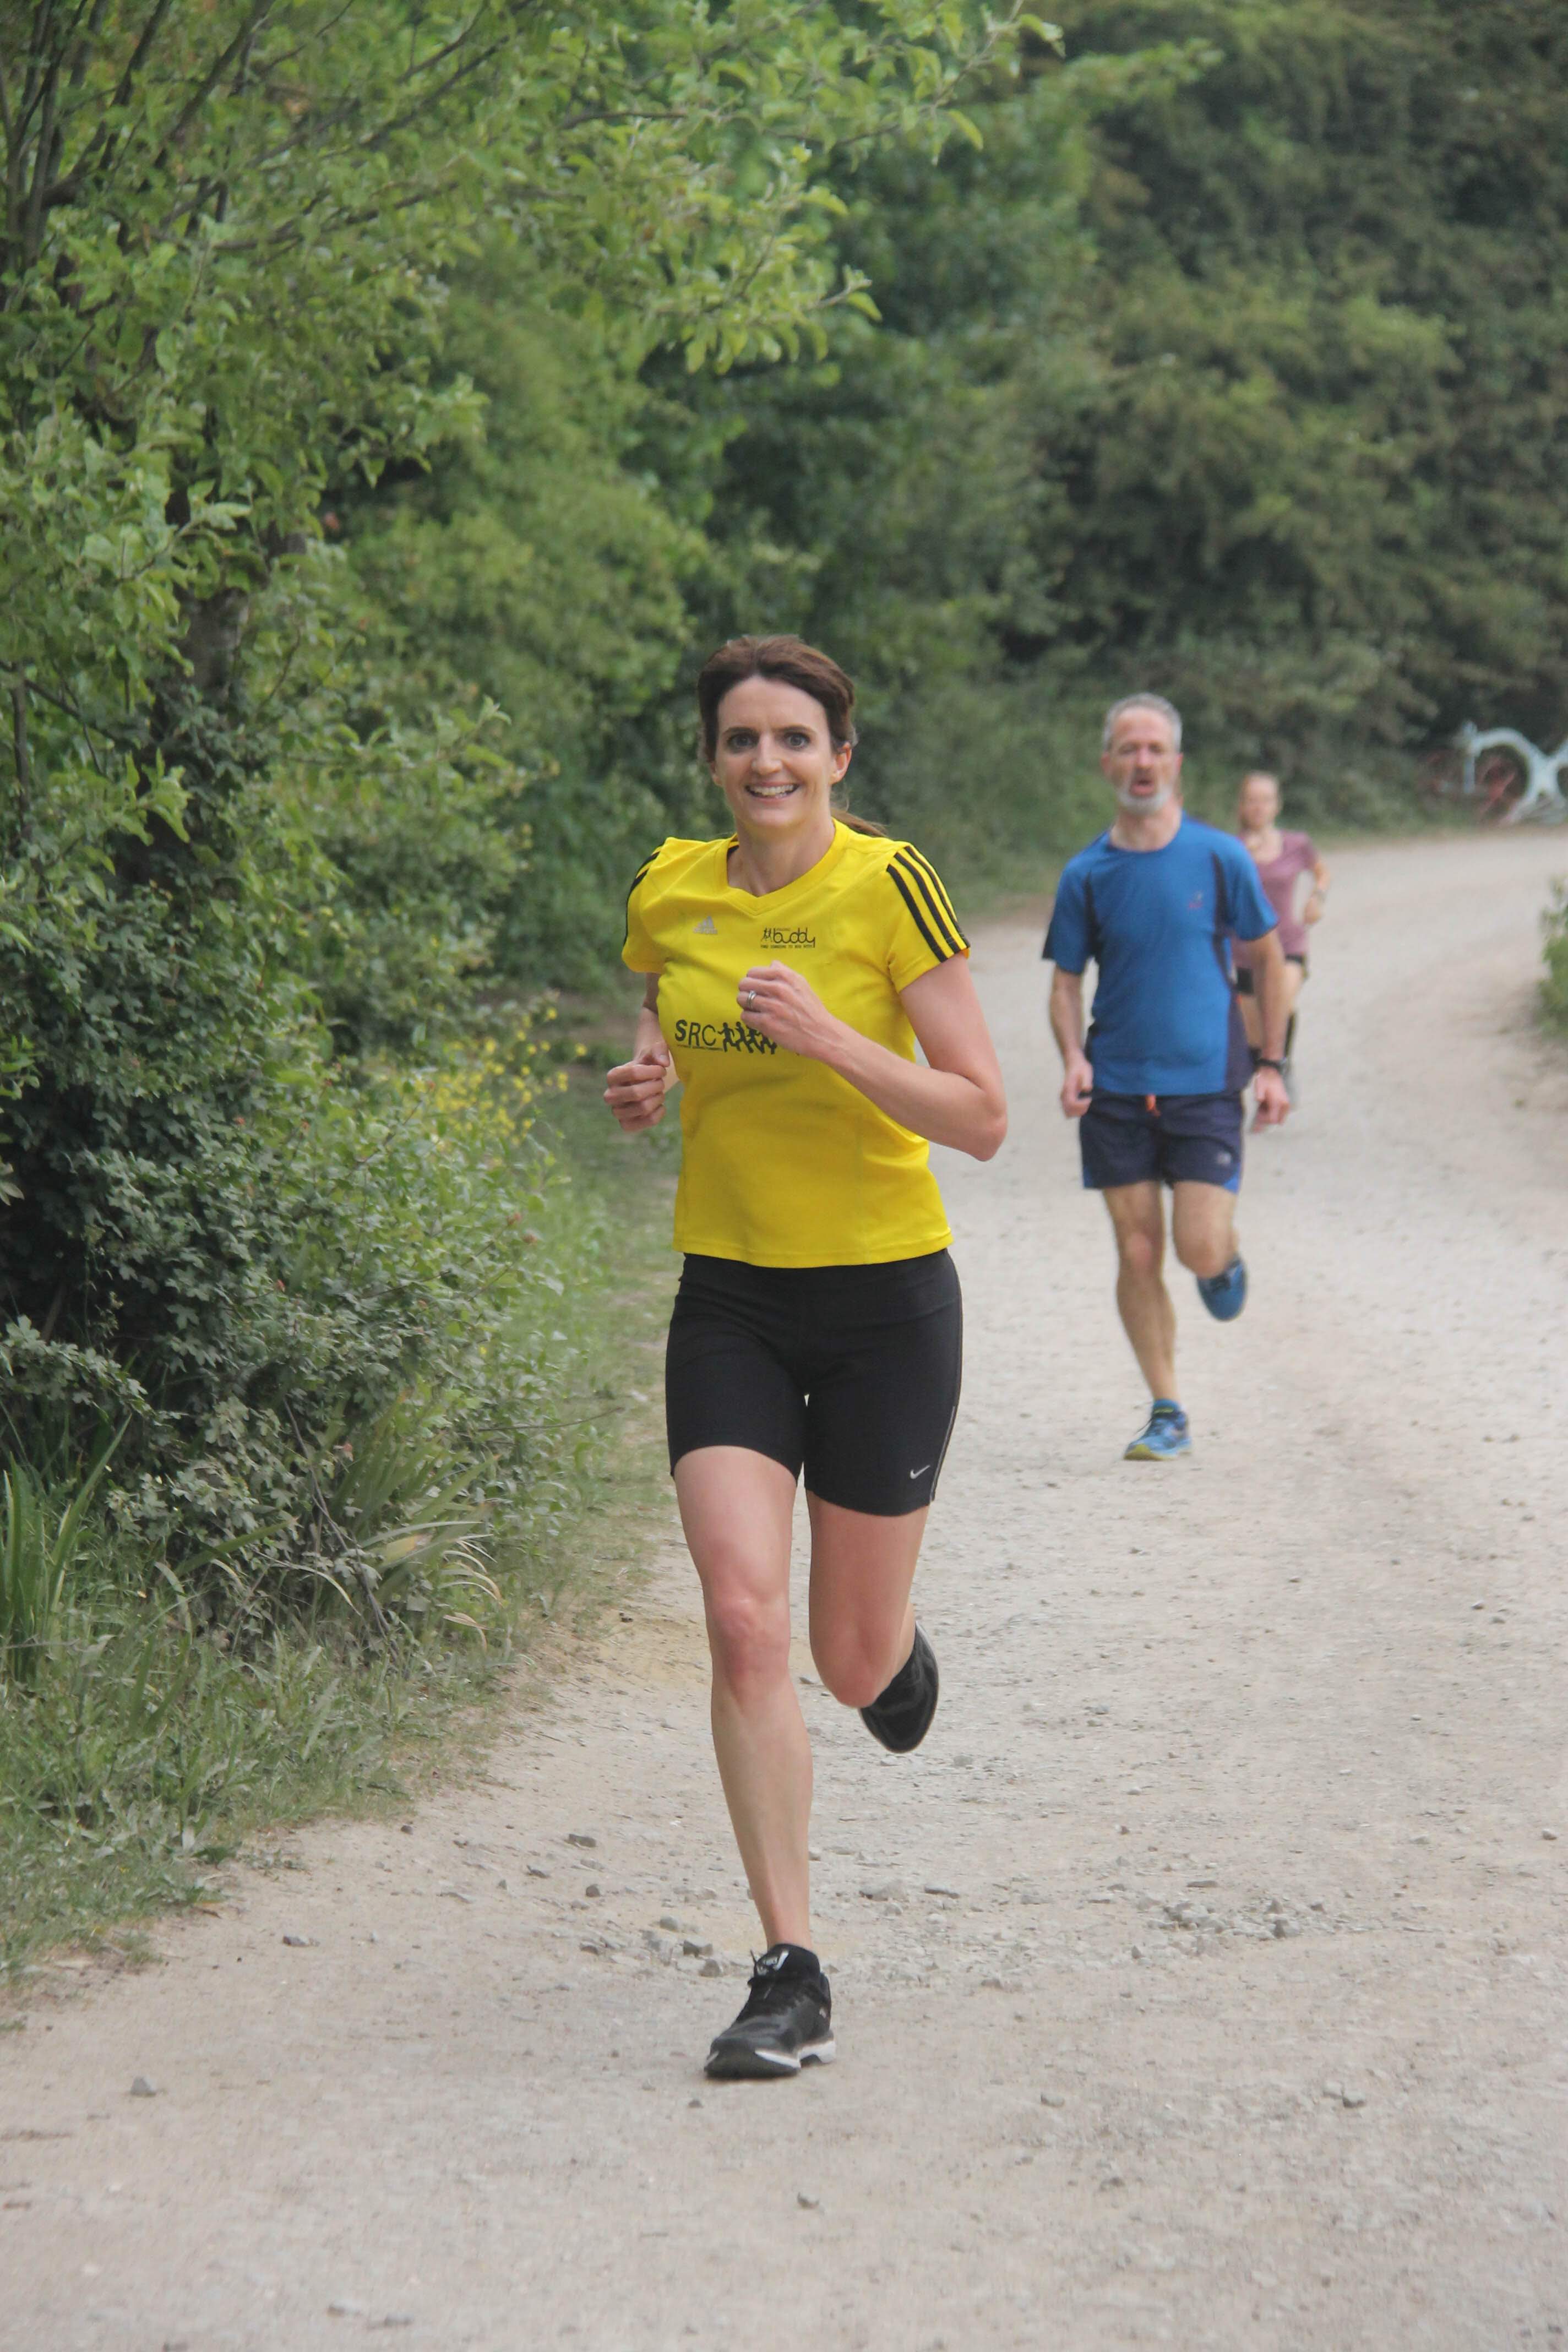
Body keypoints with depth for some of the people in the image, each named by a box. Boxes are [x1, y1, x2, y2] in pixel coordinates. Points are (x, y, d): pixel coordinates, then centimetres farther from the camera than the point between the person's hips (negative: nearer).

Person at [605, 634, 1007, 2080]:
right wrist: (645, 1090, -2)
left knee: (851, 1661, 6)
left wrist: (831, 1040, -25)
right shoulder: (670, 894, 2)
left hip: (885, 1298, -3)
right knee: (743, 1621, -14)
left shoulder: (888, 887, -11)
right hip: (730, 1297, 3)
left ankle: (897, 1647, 46)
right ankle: (793, 1979, -8)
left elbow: (982, 1119, -13)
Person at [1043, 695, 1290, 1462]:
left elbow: (1267, 957, 8)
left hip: (1206, 1082, -1)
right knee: (1138, 1254, 1)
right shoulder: (1086, 874, 1)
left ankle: (1227, 1259, 28)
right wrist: (1073, 1058, -10)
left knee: (1199, 1250, -10)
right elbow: (1066, 980, 8)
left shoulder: (1220, 858, -2)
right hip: (1115, 1089, 1)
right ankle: (1167, 1414, 13)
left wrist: (1271, 1064, 5)